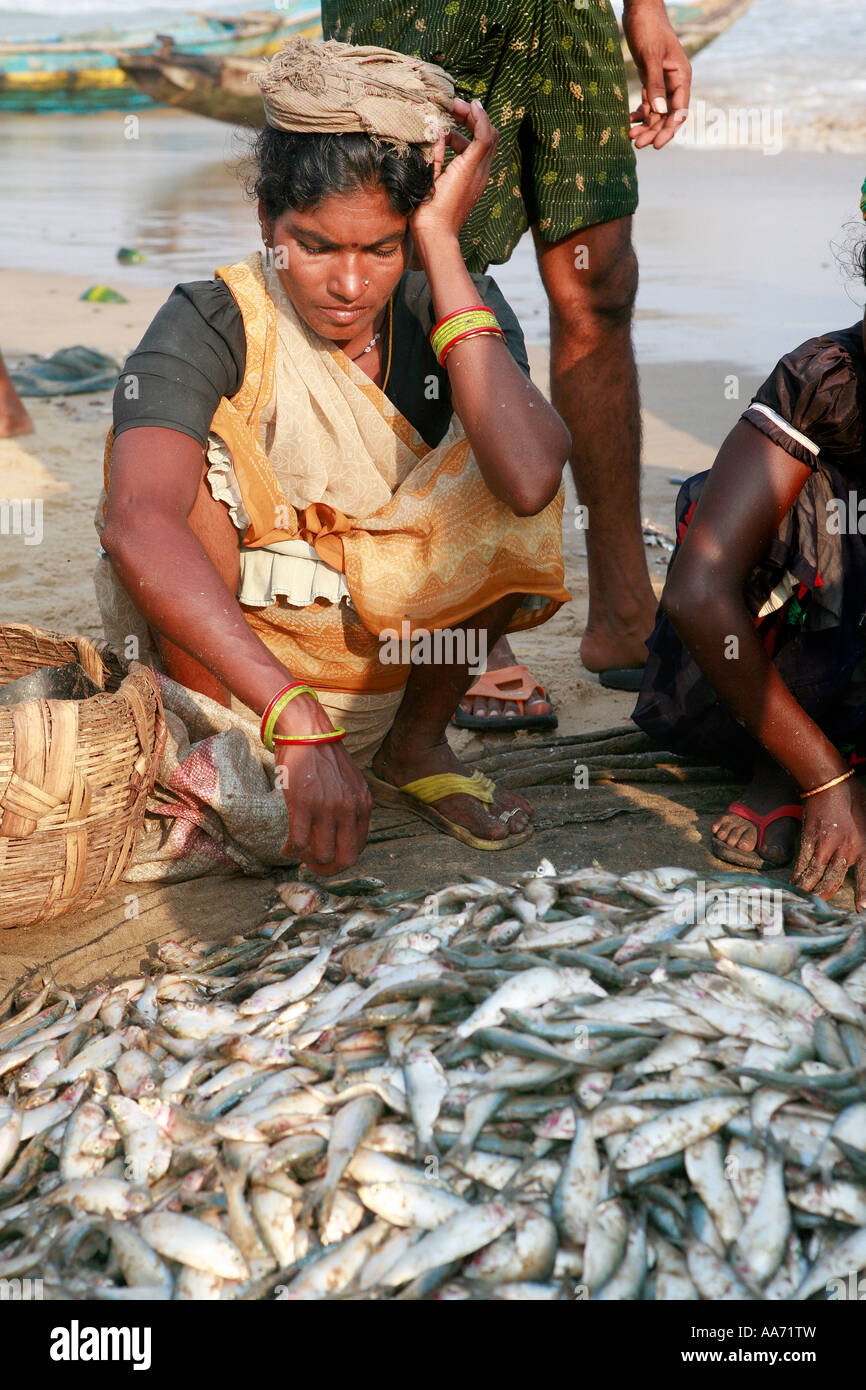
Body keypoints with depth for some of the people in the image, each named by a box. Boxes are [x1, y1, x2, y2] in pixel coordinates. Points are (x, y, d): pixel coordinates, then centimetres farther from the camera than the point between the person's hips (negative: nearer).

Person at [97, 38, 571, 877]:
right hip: (218, 642, -2)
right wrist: (298, 720, -52)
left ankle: (416, 745, -2)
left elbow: (529, 480, -34)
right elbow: (136, 528, -41)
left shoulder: (442, 306, -12)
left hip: (388, 640, 2)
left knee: (514, 464, -22)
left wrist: (444, 249, -30)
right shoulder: (212, 327, -20)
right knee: (182, 439, -28)